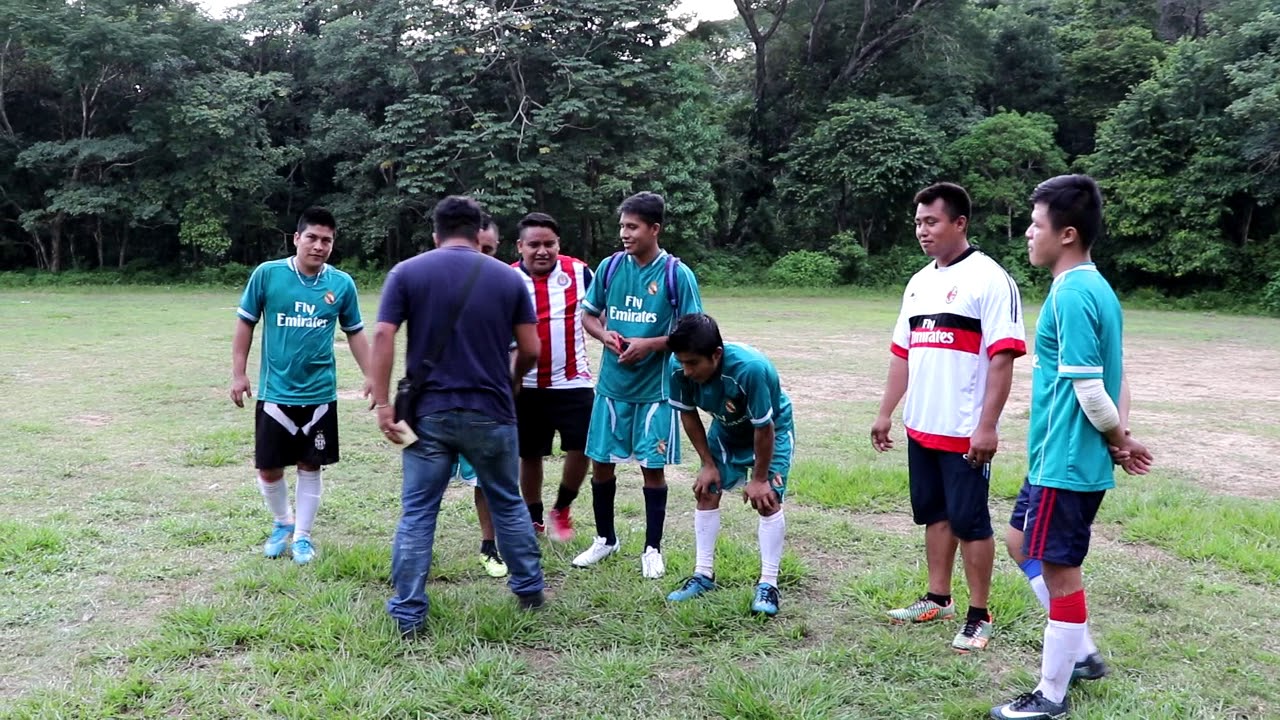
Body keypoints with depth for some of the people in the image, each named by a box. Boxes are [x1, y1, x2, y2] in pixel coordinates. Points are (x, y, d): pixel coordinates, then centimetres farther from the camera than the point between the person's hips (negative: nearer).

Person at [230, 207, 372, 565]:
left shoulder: (342, 284, -2)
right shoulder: (267, 274, -6)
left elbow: (355, 333, 10)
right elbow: (245, 323, 3)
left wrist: (371, 375, 5)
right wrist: (238, 373, 0)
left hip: (320, 394, 1)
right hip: (275, 392, -1)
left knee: (310, 466, 9)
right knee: (269, 469, 6)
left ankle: (303, 535, 25)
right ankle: (283, 523, 33)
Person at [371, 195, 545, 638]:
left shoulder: (407, 273, 0)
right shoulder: (508, 277, 3)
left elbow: (383, 338, -10)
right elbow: (530, 349, 2)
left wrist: (383, 403, -7)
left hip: (428, 414, -1)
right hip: (491, 413, 1)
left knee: (417, 514, 7)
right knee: (508, 505, 18)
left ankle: (408, 614, 9)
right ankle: (529, 588, 30)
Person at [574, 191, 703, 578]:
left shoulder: (677, 274, -10)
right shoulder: (610, 267, 0)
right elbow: (588, 314, 10)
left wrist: (648, 345, -19)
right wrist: (605, 335, -10)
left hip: (656, 387, -3)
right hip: (612, 385, 4)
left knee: (652, 467, 5)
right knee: (601, 463, 11)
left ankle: (652, 549, 22)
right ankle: (605, 538, 31)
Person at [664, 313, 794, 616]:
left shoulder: (750, 368, -44)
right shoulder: (681, 369, -30)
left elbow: (764, 428, -31)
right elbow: (688, 415, -10)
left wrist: (759, 478, -20)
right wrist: (708, 463, -6)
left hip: (772, 431, -5)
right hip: (726, 430, 5)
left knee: (767, 499, -13)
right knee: (706, 493, 2)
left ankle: (768, 584, -3)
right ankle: (703, 575, 15)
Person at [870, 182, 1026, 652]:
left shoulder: (989, 279, -11)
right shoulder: (919, 283, 12)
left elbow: (1003, 357, -17)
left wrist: (987, 426, -21)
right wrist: (885, 414, 16)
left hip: (965, 433, -7)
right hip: (921, 427, 7)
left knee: (970, 521, 2)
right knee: (934, 515, 16)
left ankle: (978, 616, 15)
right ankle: (938, 600, 30)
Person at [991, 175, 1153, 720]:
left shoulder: (1071, 295, -20)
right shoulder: (1094, 287, 11)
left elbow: (1090, 390, -21)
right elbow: (1112, 376, 13)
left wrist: (1118, 441, -6)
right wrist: (1120, 439, 7)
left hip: (1066, 462, -10)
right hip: (1060, 457, 10)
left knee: (1058, 570, 2)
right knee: (1026, 546, 21)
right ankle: (1082, 654, 33)